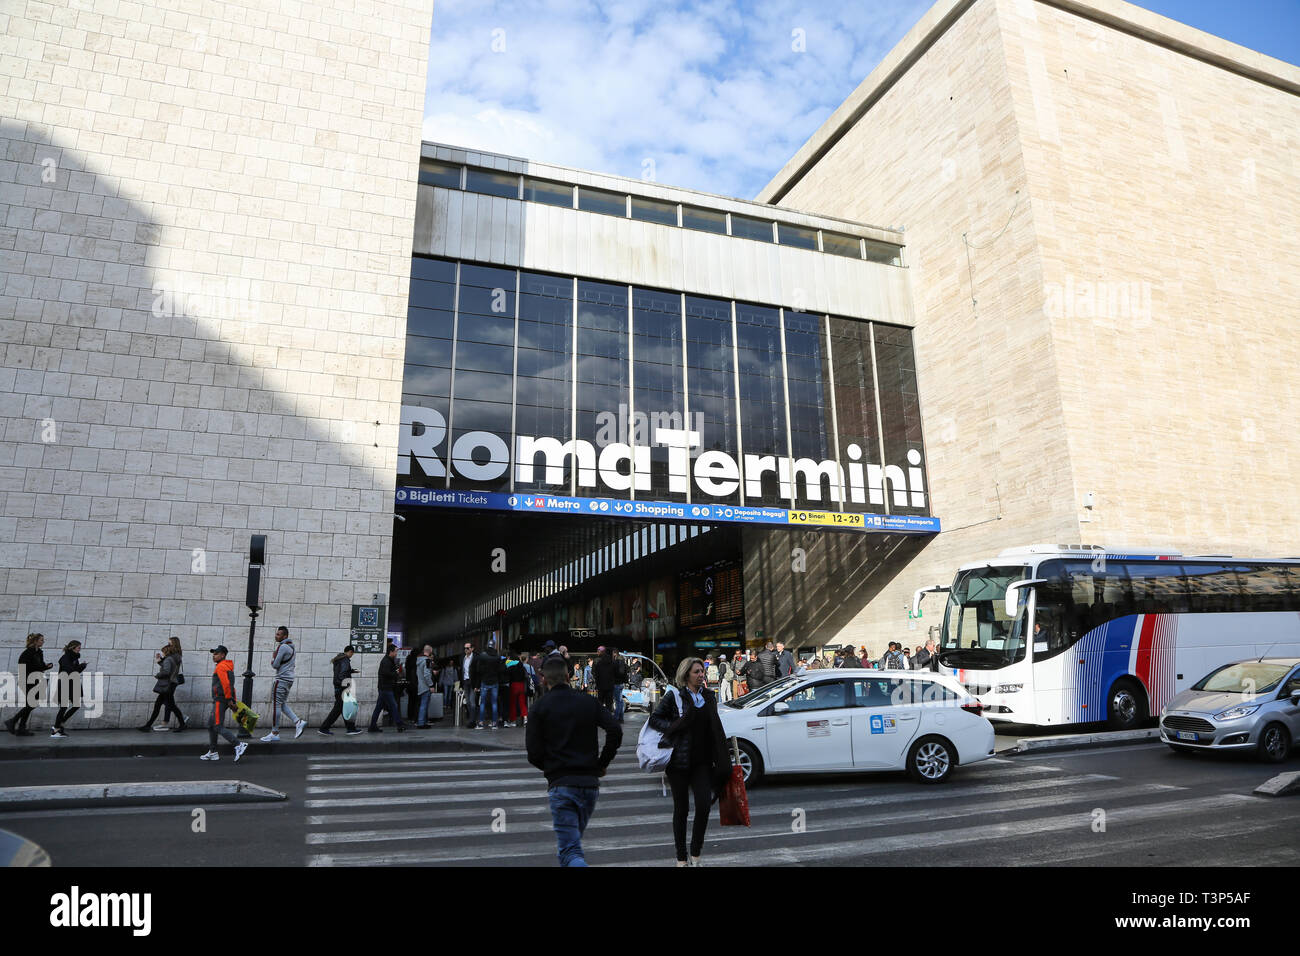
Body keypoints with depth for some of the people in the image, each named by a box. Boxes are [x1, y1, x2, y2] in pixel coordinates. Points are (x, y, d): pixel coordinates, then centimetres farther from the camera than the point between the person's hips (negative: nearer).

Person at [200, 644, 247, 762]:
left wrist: (229, 699, -21)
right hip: (221, 700, 10)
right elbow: (230, 685, 19)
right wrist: (232, 700, 17)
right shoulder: (228, 667, 20)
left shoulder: (221, 667, -13)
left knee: (218, 727, -12)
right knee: (211, 725, 17)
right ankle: (213, 753, 22)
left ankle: (239, 745, -21)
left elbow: (226, 684, -23)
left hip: (220, 700, -10)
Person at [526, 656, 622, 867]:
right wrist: (602, 764, 5)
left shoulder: (541, 707, -2)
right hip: (590, 784, 4)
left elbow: (533, 753, -7)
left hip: (561, 785, -4)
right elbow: (615, 730, -6)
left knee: (569, 851, -6)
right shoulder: (589, 702, 6)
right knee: (573, 840, 24)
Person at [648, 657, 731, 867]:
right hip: (679, 760, -3)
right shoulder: (674, 696, -4)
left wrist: (721, 761, 14)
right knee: (681, 808, 4)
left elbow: (714, 729, 17)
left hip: (702, 760, 3)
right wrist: (673, 728, -17)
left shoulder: (708, 696, 10)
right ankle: (681, 857, 18)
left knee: (704, 804, -9)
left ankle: (695, 853, 9)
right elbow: (654, 719, -2)